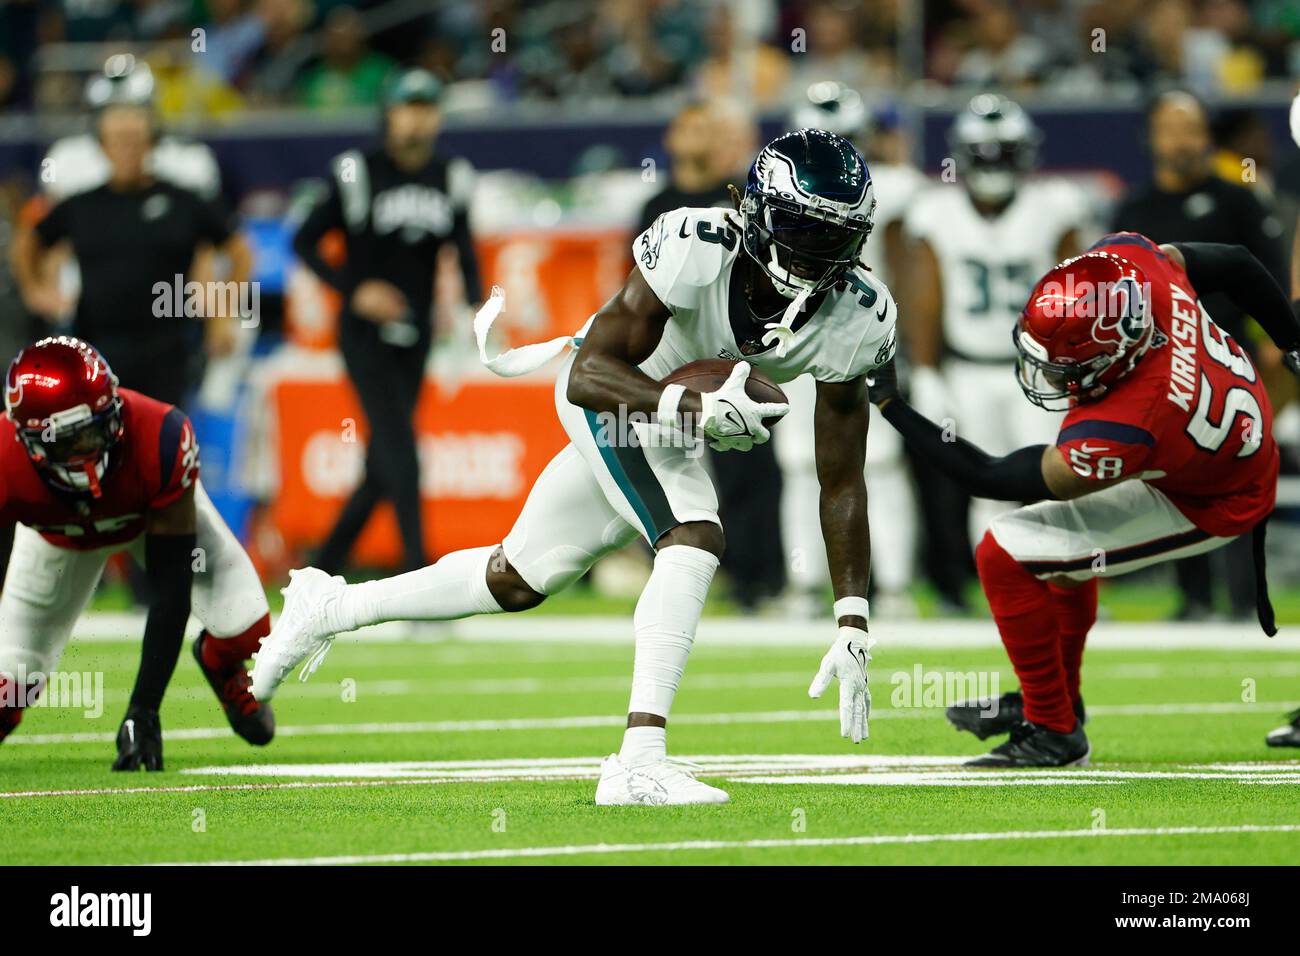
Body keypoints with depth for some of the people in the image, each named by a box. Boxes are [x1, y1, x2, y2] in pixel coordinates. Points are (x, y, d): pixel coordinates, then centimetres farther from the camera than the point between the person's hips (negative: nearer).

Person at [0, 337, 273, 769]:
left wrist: (144, 709, -39)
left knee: (246, 629, -18)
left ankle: (219, 664, 21)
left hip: (160, 509, 0)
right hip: (58, 534, 0)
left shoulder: (162, 441, -42)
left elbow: (171, 587, -37)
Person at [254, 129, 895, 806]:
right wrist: (691, 406, -51)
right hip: (612, 395, -6)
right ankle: (639, 761, -33)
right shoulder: (697, 249, -35)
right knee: (693, 539, -30)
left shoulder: (856, 318, -22)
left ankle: (328, 608, 36)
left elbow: (841, 482, -14)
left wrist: (853, 628, -19)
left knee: (517, 581, 16)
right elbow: (591, 375, -33)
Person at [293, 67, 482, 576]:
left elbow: (465, 253, 12)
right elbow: (304, 241, -3)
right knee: (400, 450, -16)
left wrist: (474, 306, -6)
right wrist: (353, 289, -15)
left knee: (382, 466, 8)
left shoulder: (451, 179, 5)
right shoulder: (359, 174, -7)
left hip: (414, 341, 5)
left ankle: (325, 569, 24)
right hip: (365, 336, -5)